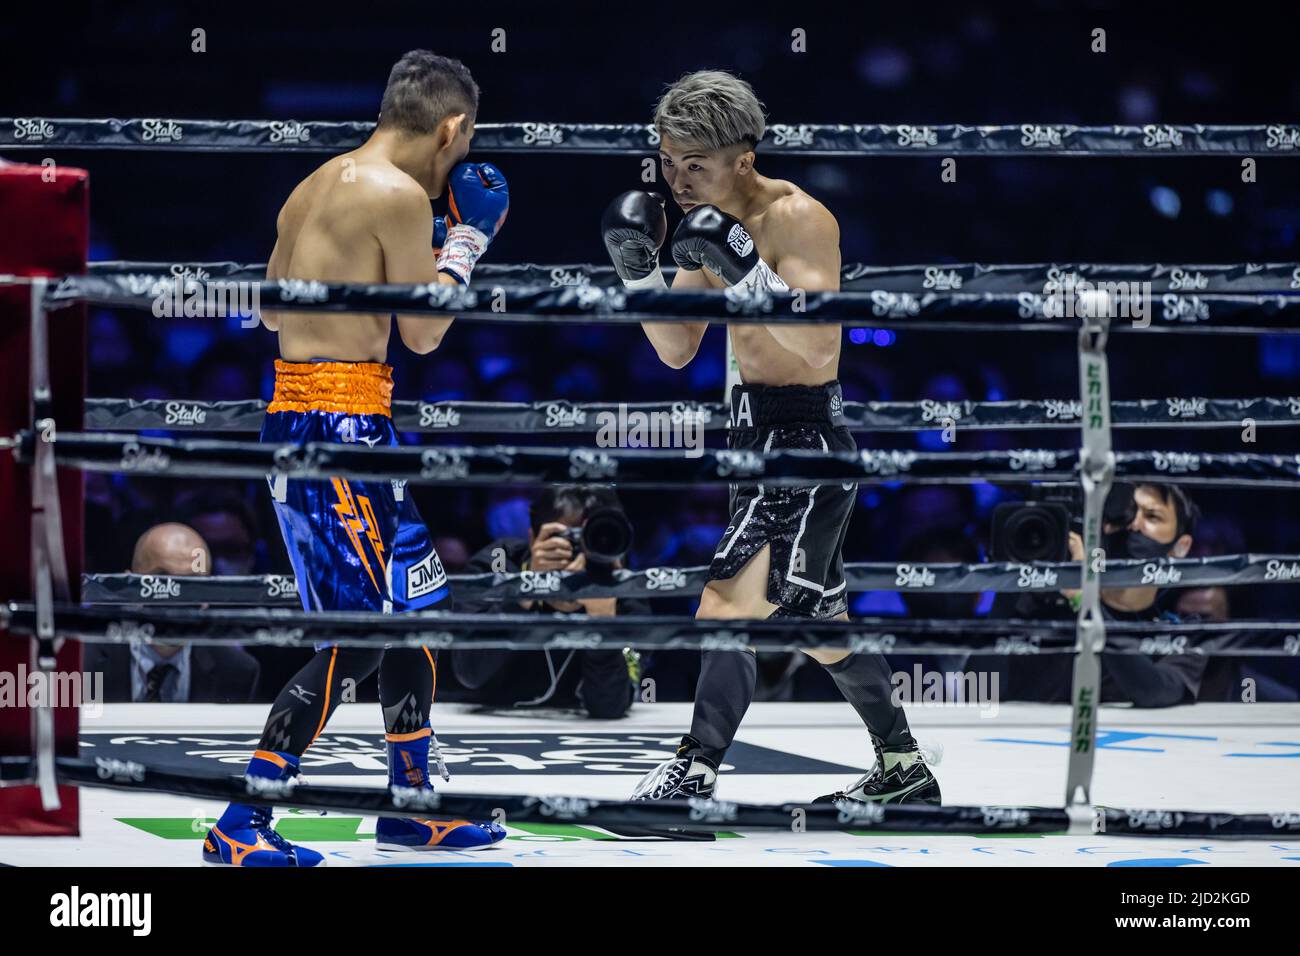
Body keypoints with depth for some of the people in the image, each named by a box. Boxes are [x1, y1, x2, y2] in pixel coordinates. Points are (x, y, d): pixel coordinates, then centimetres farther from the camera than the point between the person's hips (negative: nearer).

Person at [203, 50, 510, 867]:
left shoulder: (317, 187, 15)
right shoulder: (399, 194, -13)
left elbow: (274, 309, 23)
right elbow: (424, 332, -8)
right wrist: (467, 238, 4)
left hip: (299, 411, 10)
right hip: (339, 422, -10)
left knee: (416, 608, 18)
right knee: (360, 636, -8)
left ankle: (412, 805, 27)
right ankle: (240, 825, -10)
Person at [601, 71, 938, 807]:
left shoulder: (797, 219, -18)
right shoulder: (711, 223, 8)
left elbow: (819, 343, -28)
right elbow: (677, 349, 9)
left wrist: (745, 270, -37)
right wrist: (637, 268, -6)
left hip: (808, 434, -10)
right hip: (754, 422, 10)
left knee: (733, 600, -19)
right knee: (813, 618, 18)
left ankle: (693, 778, -21)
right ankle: (904, 771, 30)